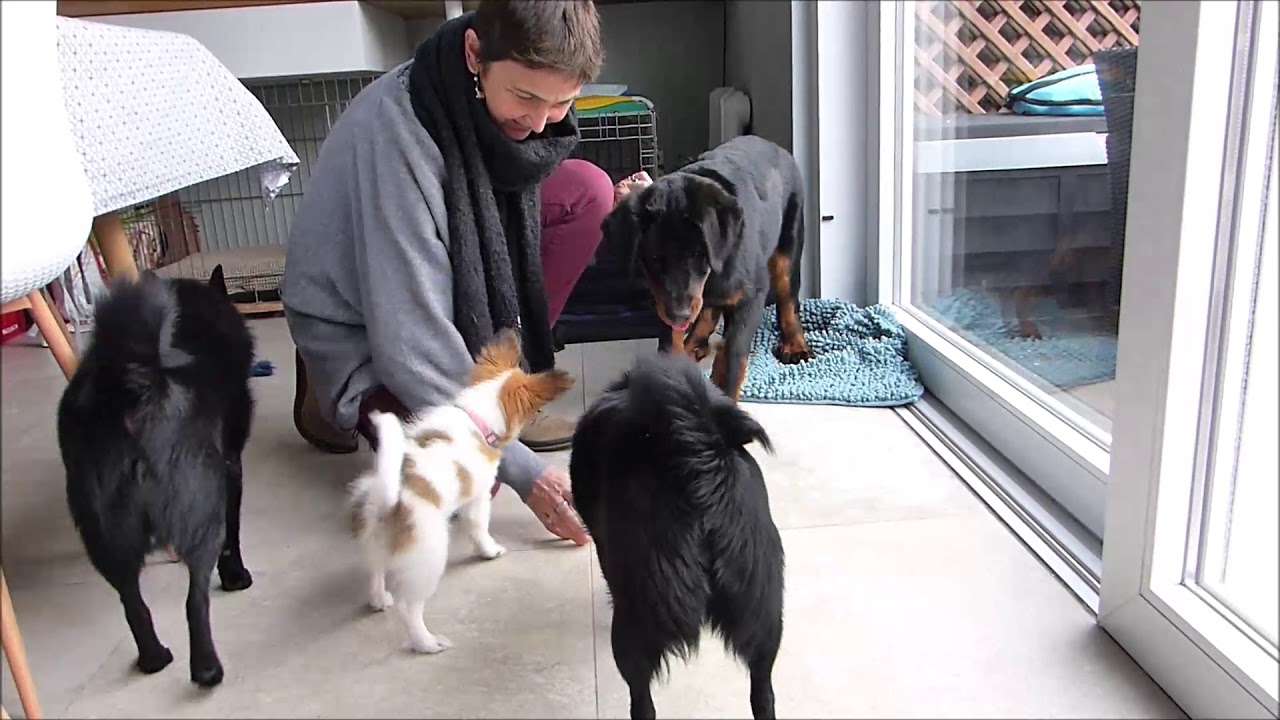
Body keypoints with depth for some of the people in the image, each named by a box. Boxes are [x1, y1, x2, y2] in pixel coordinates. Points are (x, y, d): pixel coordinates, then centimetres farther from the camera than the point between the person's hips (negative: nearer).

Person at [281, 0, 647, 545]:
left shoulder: (522, 99, -12)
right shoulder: (393, 133, -33)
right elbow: (410, 337, -33)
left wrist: (615, 214, -16)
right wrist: (519, 468, -30)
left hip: (460, 284, 7)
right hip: (360, 330, -6)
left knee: (587, 189, -12)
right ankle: (341, 401, 4)